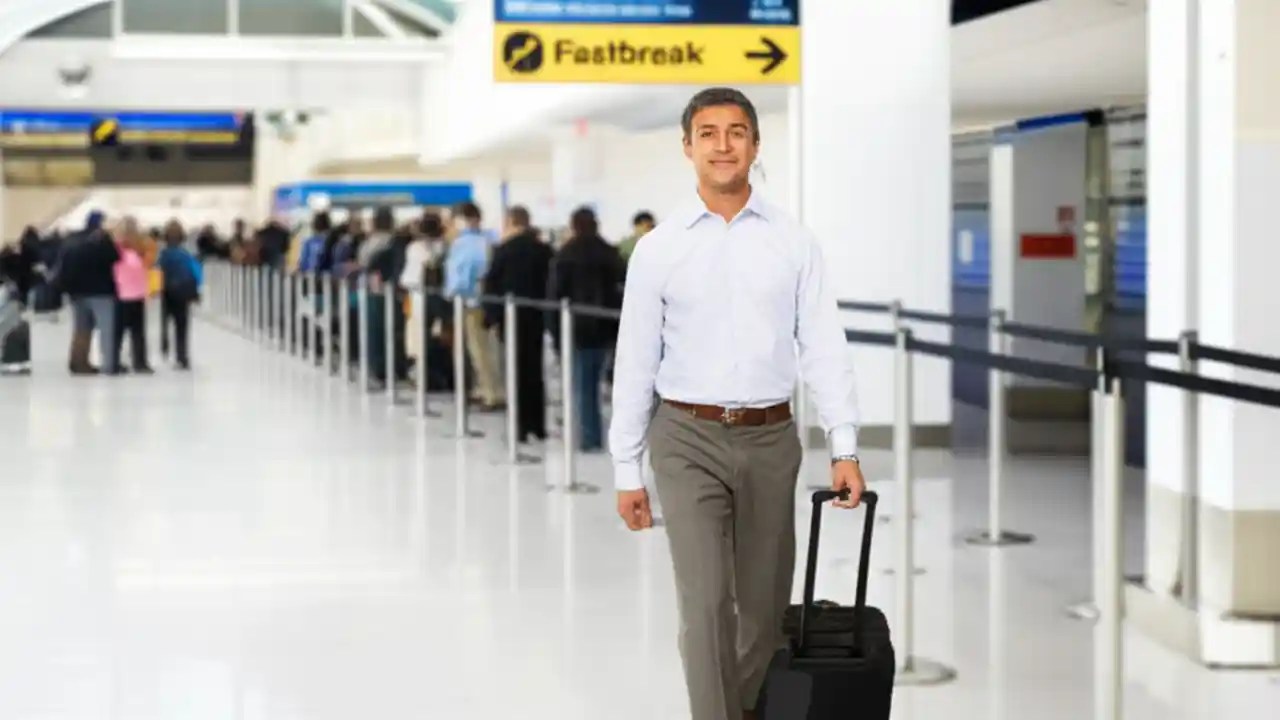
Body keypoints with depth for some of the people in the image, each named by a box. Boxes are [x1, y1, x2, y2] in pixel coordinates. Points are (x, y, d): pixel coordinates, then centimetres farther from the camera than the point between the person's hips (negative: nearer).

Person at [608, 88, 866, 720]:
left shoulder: (794, 242, 2)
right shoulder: (659, 248, -1)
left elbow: (823, 346, -1)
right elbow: (635, 363, 1)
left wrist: (845, 448, -9)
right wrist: (627, 471, -1)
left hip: (770, 439, 2)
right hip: (689, 442, -2)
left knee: (764, 604, 11)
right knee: (706, 601, -11)